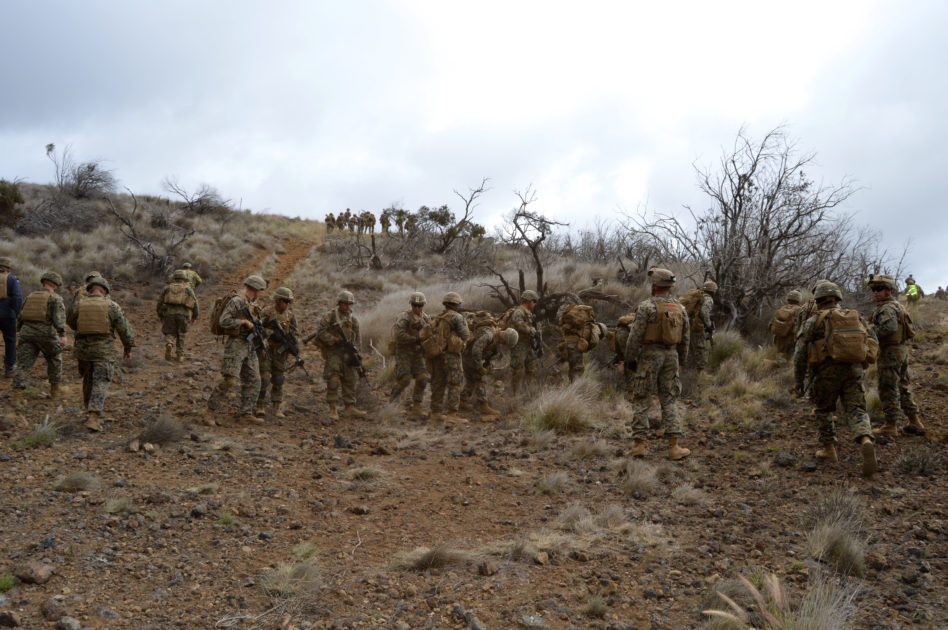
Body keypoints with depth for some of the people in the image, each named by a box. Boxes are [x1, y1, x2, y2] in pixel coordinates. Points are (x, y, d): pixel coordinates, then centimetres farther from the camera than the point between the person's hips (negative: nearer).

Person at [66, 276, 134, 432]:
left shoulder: (80, 304, 2)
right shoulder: (111, 306, -3)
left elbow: (70, 321, 21)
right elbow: (124, 329, -2)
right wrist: (128, 347, 10)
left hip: (83, 348, 3)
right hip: (104, 350, -3)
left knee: (88, 381, 20)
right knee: (100, 384, -4)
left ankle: (90, 411, 31)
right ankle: (94, 417, -16)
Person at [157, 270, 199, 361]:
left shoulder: (167, 288, 13)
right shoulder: (188, 289, 9)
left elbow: (160, 301, 12)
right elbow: (195, 303, 5)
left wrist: (160, 315, 21)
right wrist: (195, 316, 15)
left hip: (169, 313, 0)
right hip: (183, 314, 0)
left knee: (170, 334, 11)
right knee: (181, 335, 13)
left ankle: (169, 344, -19)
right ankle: (180, 355, 11)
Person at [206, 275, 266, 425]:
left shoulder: (253, 305, 17)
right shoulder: (236, 301, -9)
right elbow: (223, 321, -17)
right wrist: (244, 322, -15)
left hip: (249, 346, 9)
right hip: (236, 345, -9)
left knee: (253, 380, 5)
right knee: (229, 380, -14)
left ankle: (246, 413, 9)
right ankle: (211, 411, -6)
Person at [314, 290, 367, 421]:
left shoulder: (353, 320, 13)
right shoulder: (329, 317, -2)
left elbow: (357, 339, 17)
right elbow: (320, 331, -11)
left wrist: (355, 352, 8)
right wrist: (335, 341, -17)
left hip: (348, 355, 5)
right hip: (333, 354, -5)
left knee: (350, 382, 5)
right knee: (333, 382, -8)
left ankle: (349, 408, 12)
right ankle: (333, 409, -3)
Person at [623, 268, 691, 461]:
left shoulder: (646, 306, -11)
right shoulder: (680, 308, 7)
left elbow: (635, 337, -12)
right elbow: (685, 338, 11)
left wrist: (629, 360, -3)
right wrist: (680, 361, 21)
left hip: (649, 356, -4)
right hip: (671, 357, 4)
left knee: (641, 400, 4)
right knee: (669, 401, 8)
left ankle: (638, 445, 2)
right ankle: (674, 447, 3)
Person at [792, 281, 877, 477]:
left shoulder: (813, 321, 1)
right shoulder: (855, 317, 14)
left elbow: (800, 353, -4)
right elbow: (873, 341, 16)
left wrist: (798, 380, 2)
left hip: (828, 372, -2)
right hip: (854, 371, 2)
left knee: (824, 409, 19)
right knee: (856, 412, -1)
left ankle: (829, 449, 22)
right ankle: (866, 442, -27)